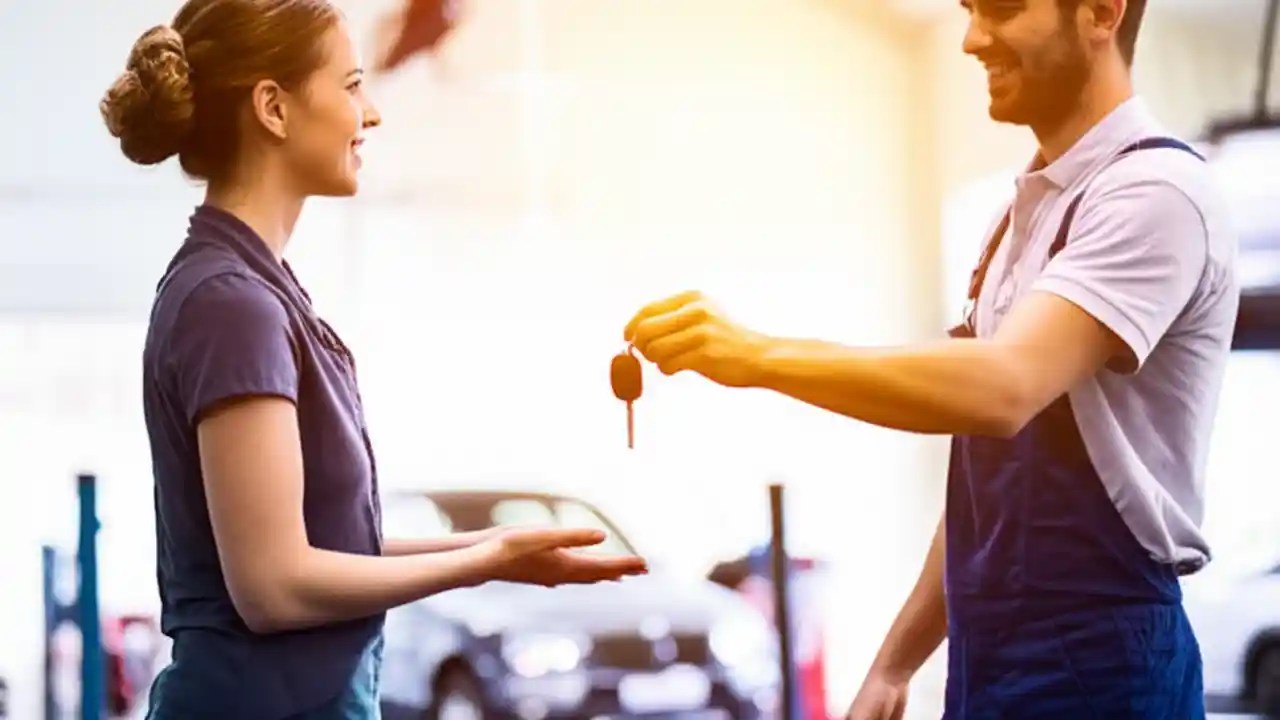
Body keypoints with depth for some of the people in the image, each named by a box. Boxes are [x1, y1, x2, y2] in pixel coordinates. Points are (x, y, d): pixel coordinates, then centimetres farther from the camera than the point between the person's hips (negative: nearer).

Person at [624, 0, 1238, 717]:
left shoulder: (1156, 192, -13)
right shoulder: (1028, 211, 15)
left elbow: (1002, 388, -28)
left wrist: (758, 355, -29)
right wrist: (896, 662, 16)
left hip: (1097, 660, -8)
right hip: (989, 658, 8)